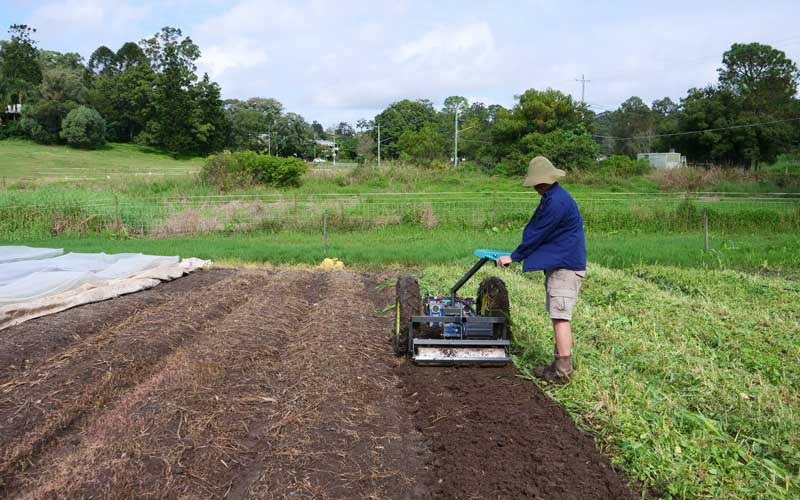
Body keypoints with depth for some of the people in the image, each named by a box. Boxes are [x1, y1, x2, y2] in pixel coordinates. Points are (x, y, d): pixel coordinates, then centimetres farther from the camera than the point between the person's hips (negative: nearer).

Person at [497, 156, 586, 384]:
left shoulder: (556, 201, -19)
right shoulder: (551, 198, 16)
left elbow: (537, 234, -16)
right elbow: (534, 230, 20)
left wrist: (514, 257, -7)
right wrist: (520, 254, 18)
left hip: (566, 266, -11)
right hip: (558, 264, 11)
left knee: (560, 316, -10)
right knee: (558, 316, 14)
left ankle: (563, 371, -7)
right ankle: (559, 363, 21)